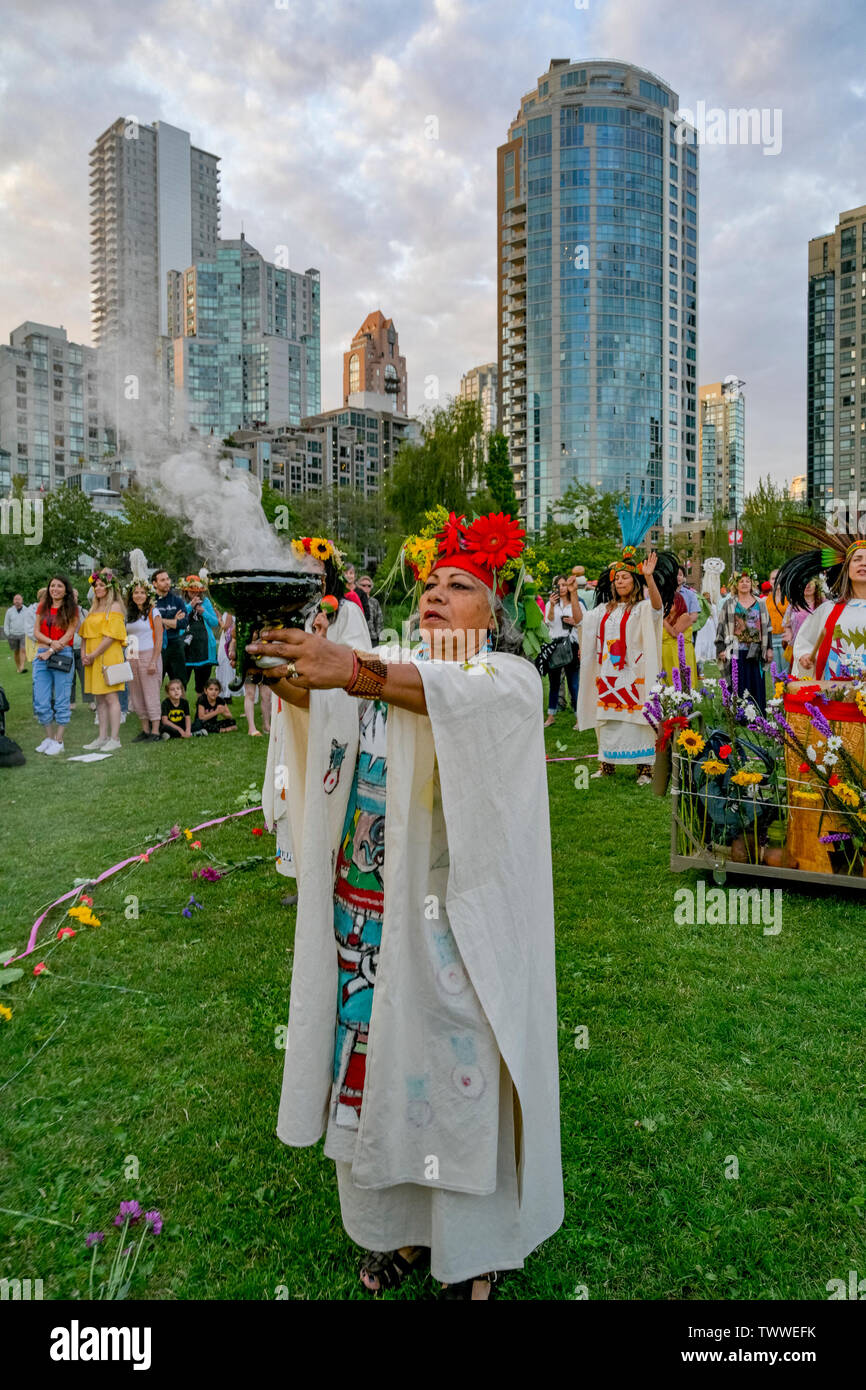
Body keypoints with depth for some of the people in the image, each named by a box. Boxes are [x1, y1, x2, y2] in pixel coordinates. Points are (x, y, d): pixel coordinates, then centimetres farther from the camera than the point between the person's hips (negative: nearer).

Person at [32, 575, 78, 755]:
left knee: (61, 700, -1)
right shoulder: (42, 608, 15)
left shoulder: (71, 609, 4)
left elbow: (69, 634, -4)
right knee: (40, 701, 2)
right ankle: (49, 737, 15)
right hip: (41, 655, 4)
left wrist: (51, 651, -12)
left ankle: (59, 741, 6)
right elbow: (36, 632, 9)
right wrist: (51, 642, -10)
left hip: (62, 655, -4)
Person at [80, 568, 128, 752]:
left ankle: (114, 739, -5)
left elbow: (111, 635, -13)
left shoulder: (114, 606, -5)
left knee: (111, 697, -8)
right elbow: (86, 633, 19)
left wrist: (94, 655, -13)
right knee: (99, 698, 8)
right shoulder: (94, 608, 18)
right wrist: (85, 654, 4)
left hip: (109, 656, -8)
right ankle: (102, 737, 12)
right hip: (93, 659, 8)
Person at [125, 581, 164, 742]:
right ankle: (145, 730, 14)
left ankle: (155, 732, -2)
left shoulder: (153, 612, -3)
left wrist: (154, 661, -16)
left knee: (151, 694, -6)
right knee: (136, 694, 6)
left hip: (149, 656, -6)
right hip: (133, 658, 6)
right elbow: (127, 638, 16)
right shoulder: (130, 614, 14)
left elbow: (159, 638, -9)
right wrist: (128, 658, 4)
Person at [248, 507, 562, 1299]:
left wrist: (352, 671, -40)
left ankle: (473, 1253, 28)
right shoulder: (389, 667, 12)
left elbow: (459, 696, -27)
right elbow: (321, 704, -8)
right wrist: (290, 675, -30)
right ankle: (402, 1226, 35)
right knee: (381, 1060, 13)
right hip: (372, 913, 5)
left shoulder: (511, 677, -2)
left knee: (456, 1064, 6)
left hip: (458, 915, -4)